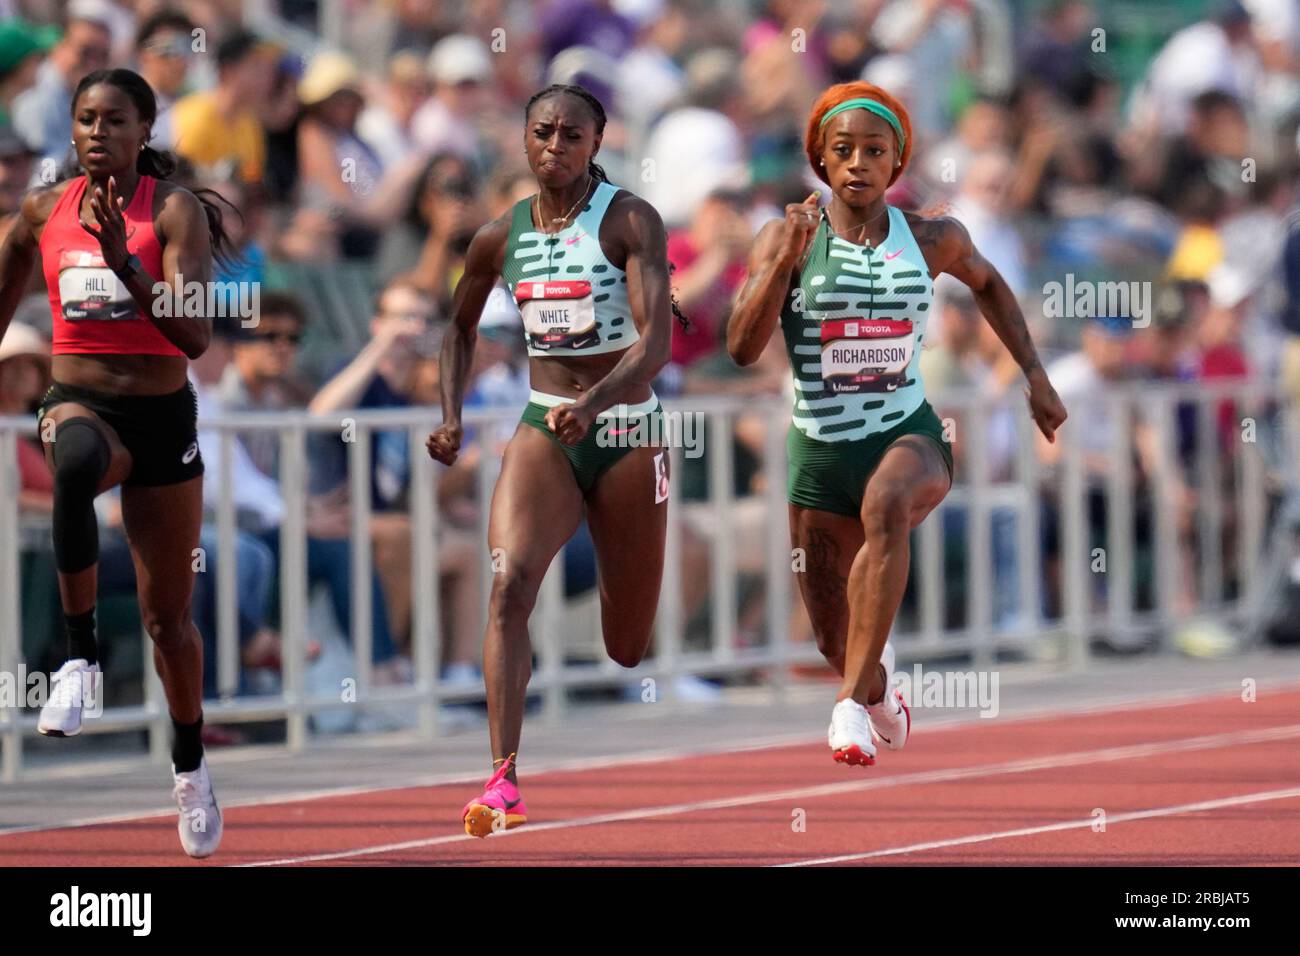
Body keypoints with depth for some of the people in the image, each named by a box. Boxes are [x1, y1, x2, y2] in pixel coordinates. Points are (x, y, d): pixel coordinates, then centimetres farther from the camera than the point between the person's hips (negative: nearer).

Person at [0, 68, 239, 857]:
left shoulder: (174, 211, -8)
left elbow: (195, 336, -19)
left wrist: (124, 263, -29)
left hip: (163, 415, 0)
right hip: (80, 402, 0)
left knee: (169, 614, 10)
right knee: (77, 462, -40)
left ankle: (191, 766, 34)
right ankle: (81, 655, -31)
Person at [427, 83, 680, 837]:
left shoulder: (630, 222, -9)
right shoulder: (502, 237, 3)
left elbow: (656, 341, -20)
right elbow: (463, 326, 22)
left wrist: (593, 401, -36)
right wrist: (452, 418, 9)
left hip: (627, 432, -2)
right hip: (544, 432, 2)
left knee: (628, 648, 7)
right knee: (511, 583, -26)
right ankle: (504, 780, -32)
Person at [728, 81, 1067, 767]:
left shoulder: (932, 240, 0)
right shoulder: (786, 238, -6)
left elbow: (987, 284, 23)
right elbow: (741, 347, -17)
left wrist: (1035, 375, 19)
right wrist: (786, 260, -28)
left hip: (910, 436, -1)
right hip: (820, 451, 1)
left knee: (886, 506, -39)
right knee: (835, 642, 11)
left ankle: (854, 702, -40)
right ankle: (880, 686, 52)